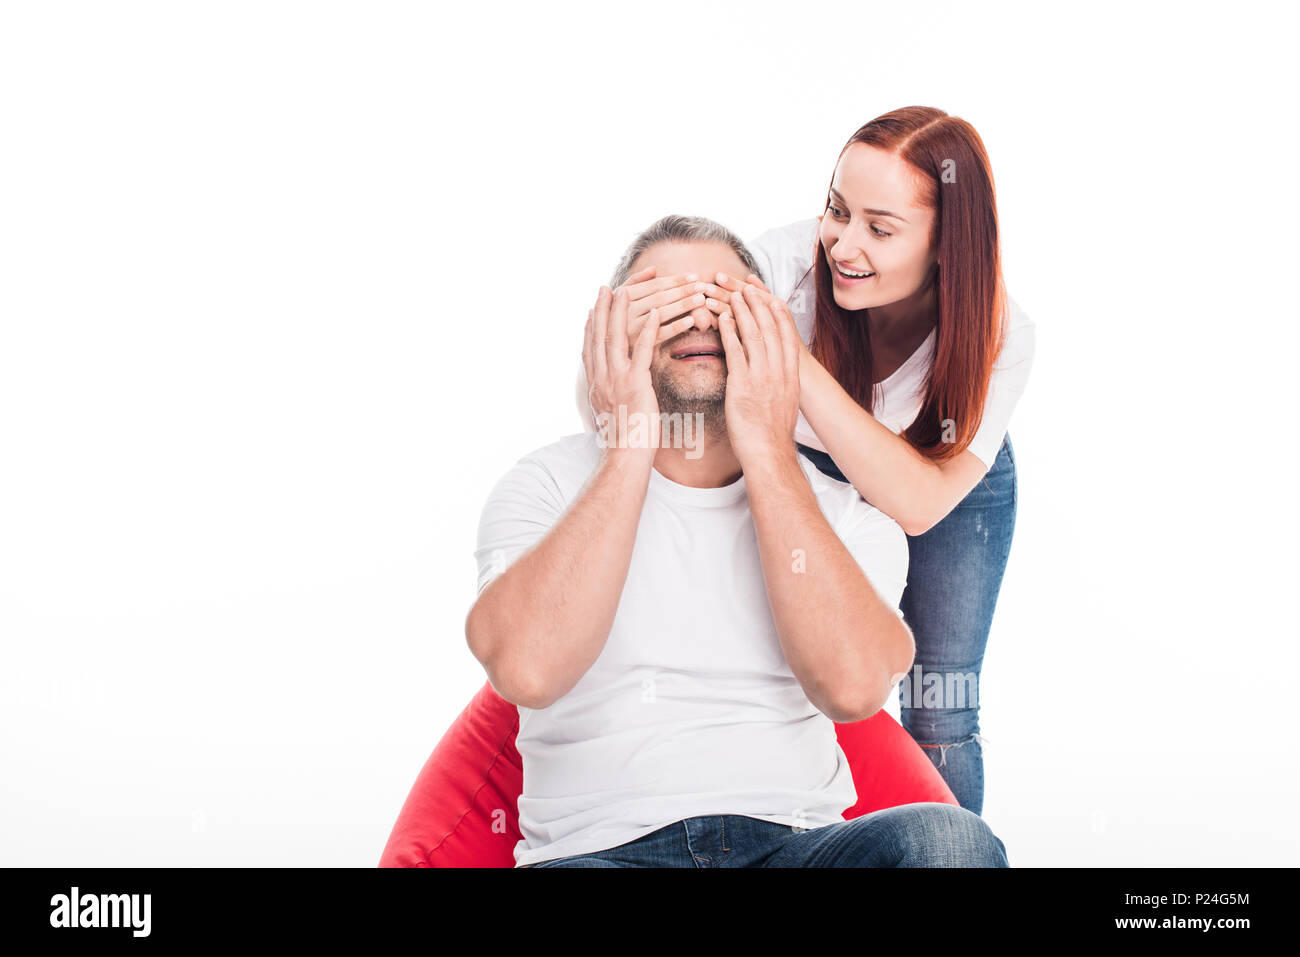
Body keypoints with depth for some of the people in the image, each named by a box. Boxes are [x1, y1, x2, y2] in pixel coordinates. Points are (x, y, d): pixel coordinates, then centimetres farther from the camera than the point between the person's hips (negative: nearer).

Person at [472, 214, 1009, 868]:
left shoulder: (847, 507, 9)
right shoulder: (544, 487, 5)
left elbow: (853, 685, -12)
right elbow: (525, 669, -16)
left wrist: (767, 452, -9)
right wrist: (631, 445, -10)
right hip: (602, 845, 0)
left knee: (950, 839, -27)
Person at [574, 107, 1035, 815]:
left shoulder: (1000, 338, -31)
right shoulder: (788, 263, -32)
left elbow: (917, 502, -43)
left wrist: (793, 358, -51)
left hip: (955, 491, 0)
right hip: (807, 472, 1)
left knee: (938, 719, -4)